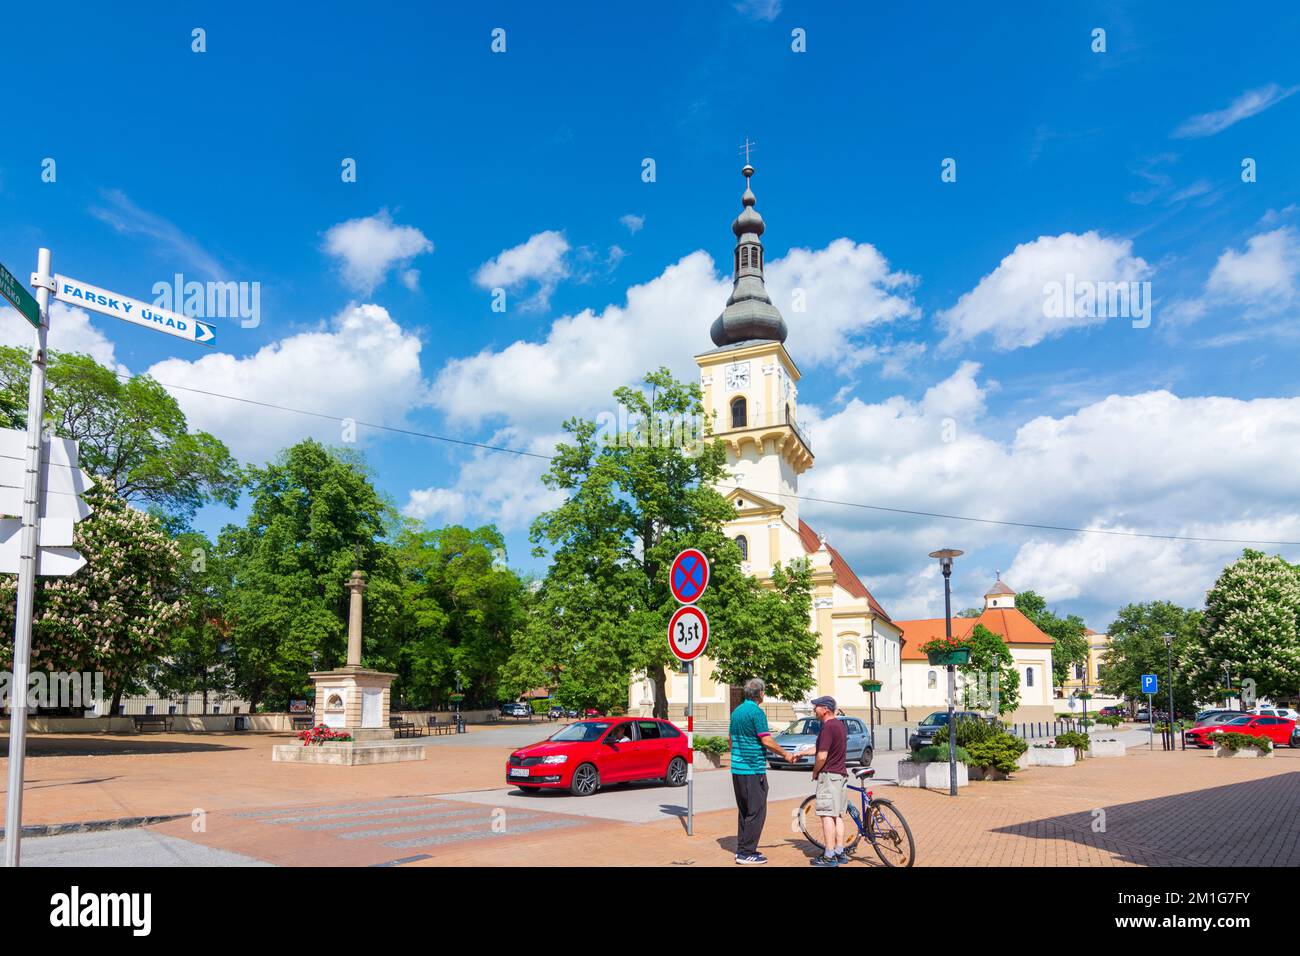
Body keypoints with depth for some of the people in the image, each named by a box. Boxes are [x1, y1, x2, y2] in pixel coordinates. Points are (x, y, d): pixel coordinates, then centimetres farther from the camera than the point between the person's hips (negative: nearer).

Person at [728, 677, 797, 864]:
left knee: (744, 810, 15)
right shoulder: (756, 712, -14)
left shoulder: (736, 711, 12)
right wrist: (786, 754, -4)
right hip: (754, 769, -8)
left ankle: (742, 849, 19)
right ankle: (747, 852, -2)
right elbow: (766, 740, -16)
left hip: (737, 768, 8)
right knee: (756, 811, -2)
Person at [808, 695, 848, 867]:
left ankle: (829, 856, -4)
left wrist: (814, 772, -4)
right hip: (841, 774, 10)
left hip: (829, 775, -10)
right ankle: (840, 852, 17)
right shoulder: (840, 724, 13)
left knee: (827, 816, -6)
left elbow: (822, 756, -21)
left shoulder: (828, 727, -18)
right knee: (838, 815, 13)